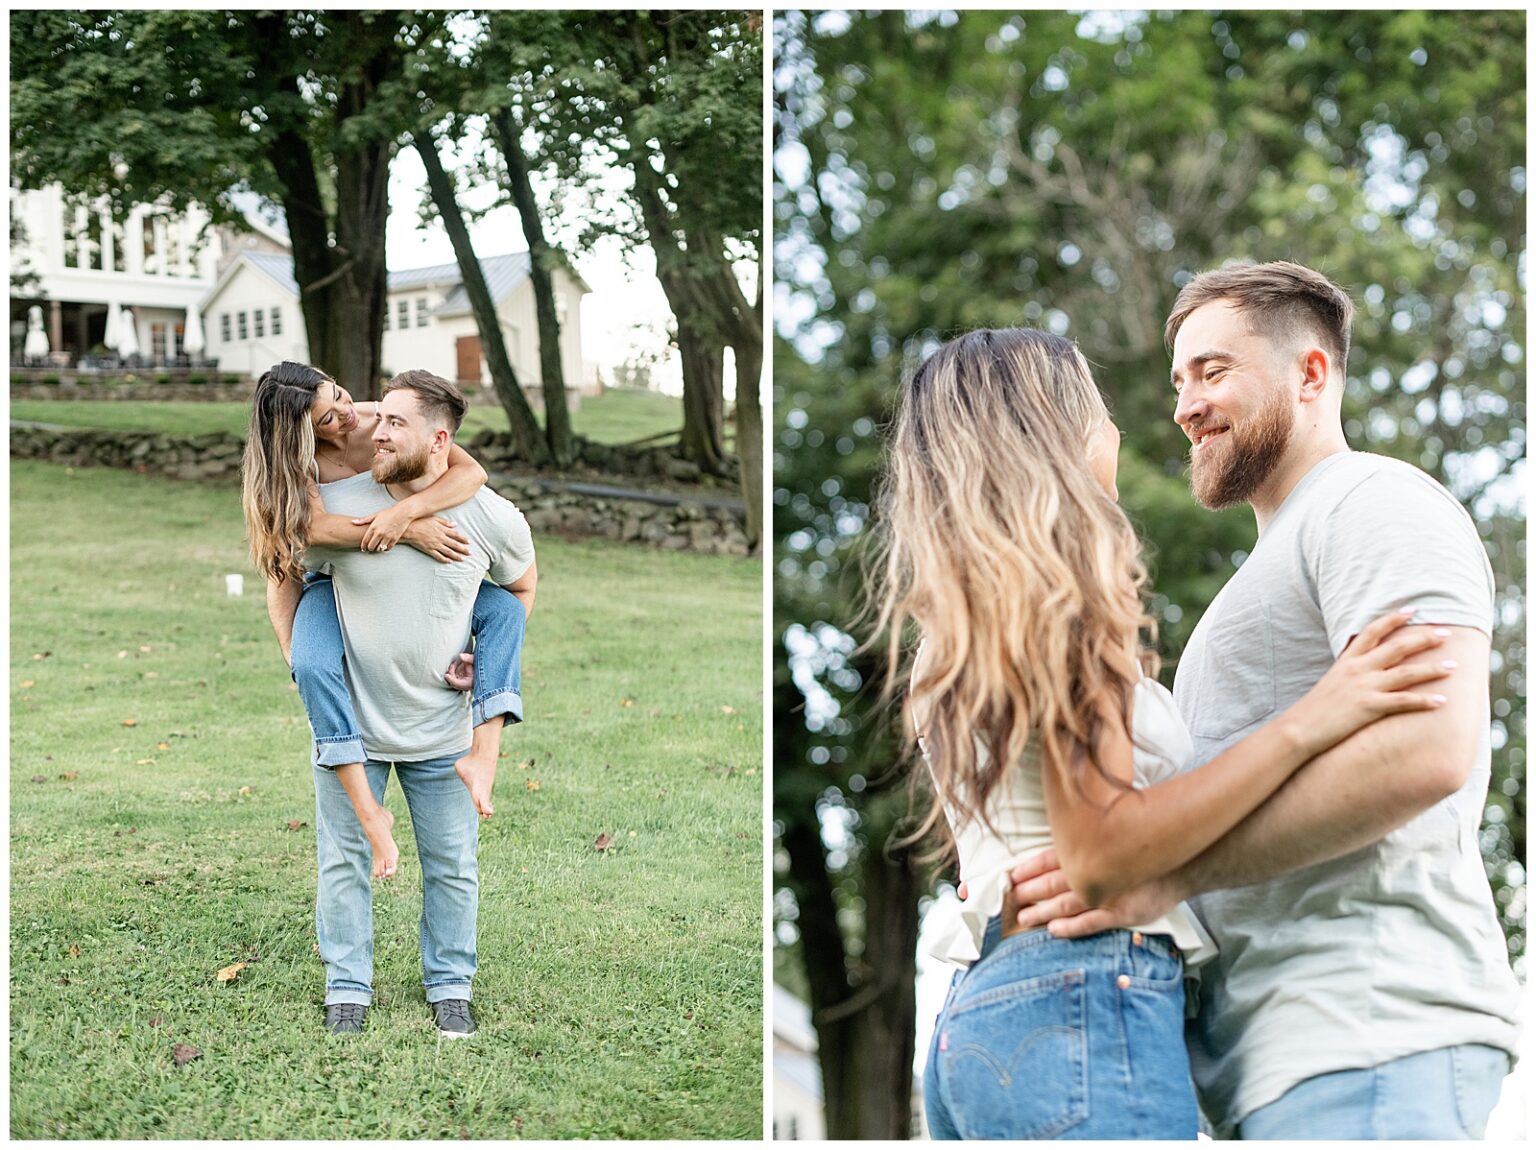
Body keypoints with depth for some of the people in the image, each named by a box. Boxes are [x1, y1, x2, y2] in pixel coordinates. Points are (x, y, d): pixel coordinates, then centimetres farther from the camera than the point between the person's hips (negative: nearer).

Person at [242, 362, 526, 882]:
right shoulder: (296, 459, -19)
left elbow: (472, 472, -26)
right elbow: (316, 526, -38)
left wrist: (404, 510, -42)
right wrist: (411, 530, -45)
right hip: (334, 585, -3)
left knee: (504, 607, -19)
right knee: (313, 666, -35)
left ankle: (482, 758, -30)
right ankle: (369, 813, -34)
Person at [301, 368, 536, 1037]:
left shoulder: (494, 519, -11)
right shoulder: (335, 504, -14)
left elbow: (522, 585, 11)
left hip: (442, 732, 1)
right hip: (350, 727, 0)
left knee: (452, 867, 11)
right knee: (344, 861, 9)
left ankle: (449, 985, 29)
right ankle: (347, 987, 26)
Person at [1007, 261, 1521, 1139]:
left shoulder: (1376, 502, -2)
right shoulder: (1279, 558, 30)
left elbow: (1427, 748, -20)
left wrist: (1164, 869, -19)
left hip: (1362, 1039, -9)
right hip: (1278, 1050, 10)